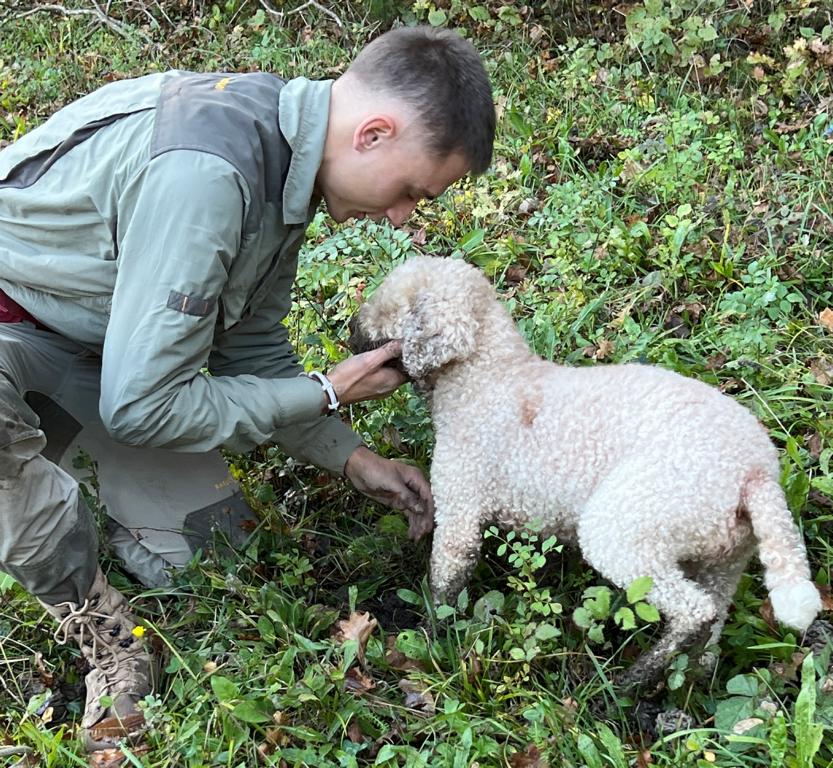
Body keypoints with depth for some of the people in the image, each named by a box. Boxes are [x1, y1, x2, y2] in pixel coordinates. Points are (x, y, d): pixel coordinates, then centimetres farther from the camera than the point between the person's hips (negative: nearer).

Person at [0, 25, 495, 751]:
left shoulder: (285, 152, -9)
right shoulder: (204, 171, -38)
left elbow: (252, 347, 5)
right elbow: (142, 405, -33)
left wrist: (352, 458, 0)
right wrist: (325, 393, -22)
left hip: (108, 338, 8)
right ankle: (97, 624, -17)